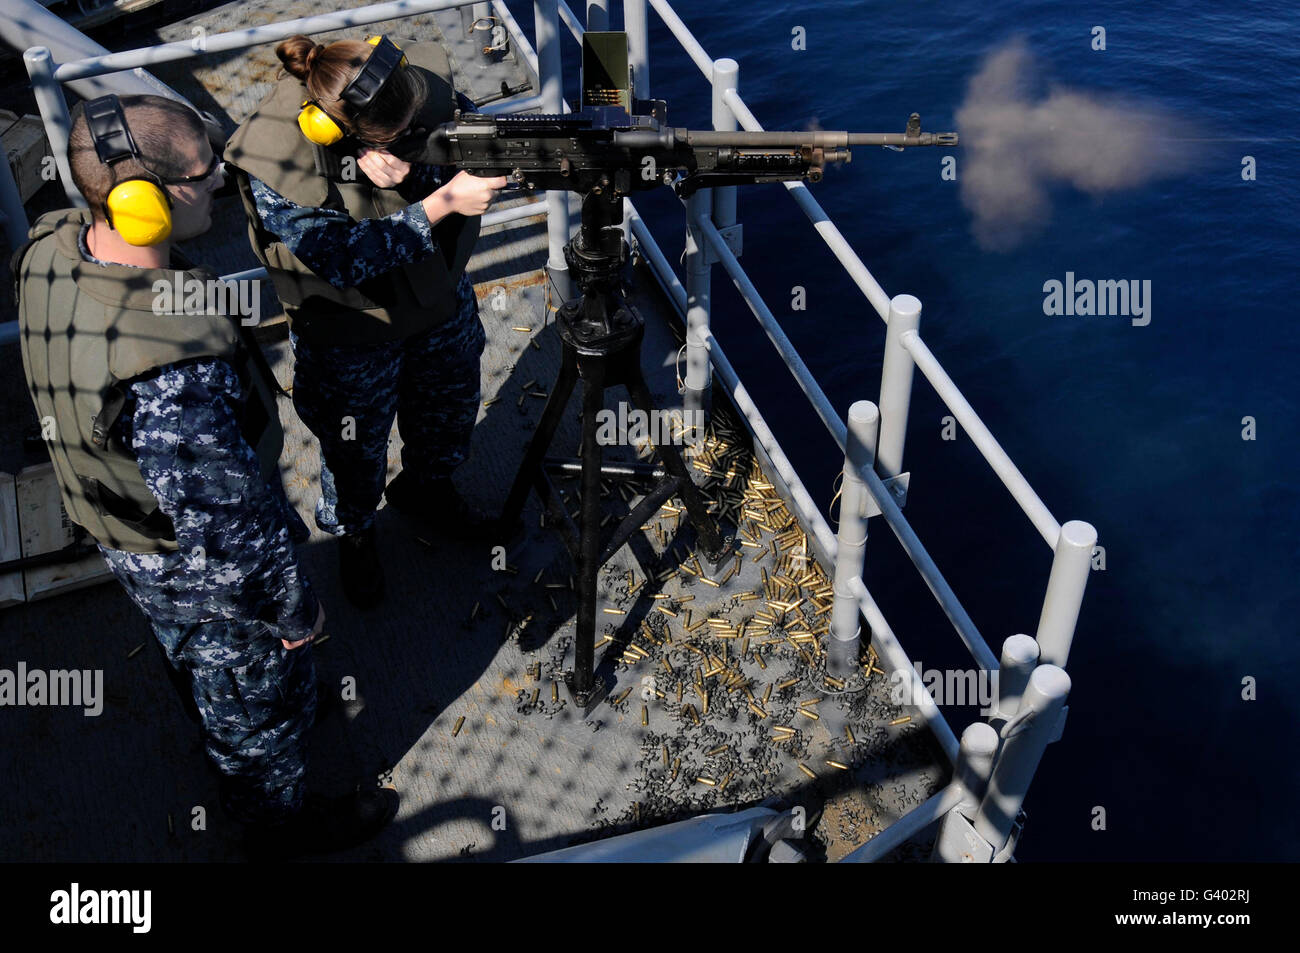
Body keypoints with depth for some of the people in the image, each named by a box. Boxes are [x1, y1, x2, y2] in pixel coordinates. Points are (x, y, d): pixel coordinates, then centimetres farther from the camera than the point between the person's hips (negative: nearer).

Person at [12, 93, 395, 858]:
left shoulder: (52, 254, -16)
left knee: (201, 665, 35)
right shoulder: (171, 373, -45)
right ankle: (280, 821, 50)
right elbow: (229, 525, -32)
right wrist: (294, 608, -15)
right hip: (202, 572, -8)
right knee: (260, 695, 21)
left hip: (131, 539, 8)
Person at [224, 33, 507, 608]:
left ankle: (426, 490, 60)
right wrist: (443, 201, -40)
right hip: (354, 332, -4)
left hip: (443, 299, 5)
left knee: (450, 411, 28)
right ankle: (353, 536, 51)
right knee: (357, 452, 18)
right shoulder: (270, 160, -32)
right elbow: (346, 258, -32)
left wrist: (409, 170, -34)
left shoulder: (421, 73, -23)